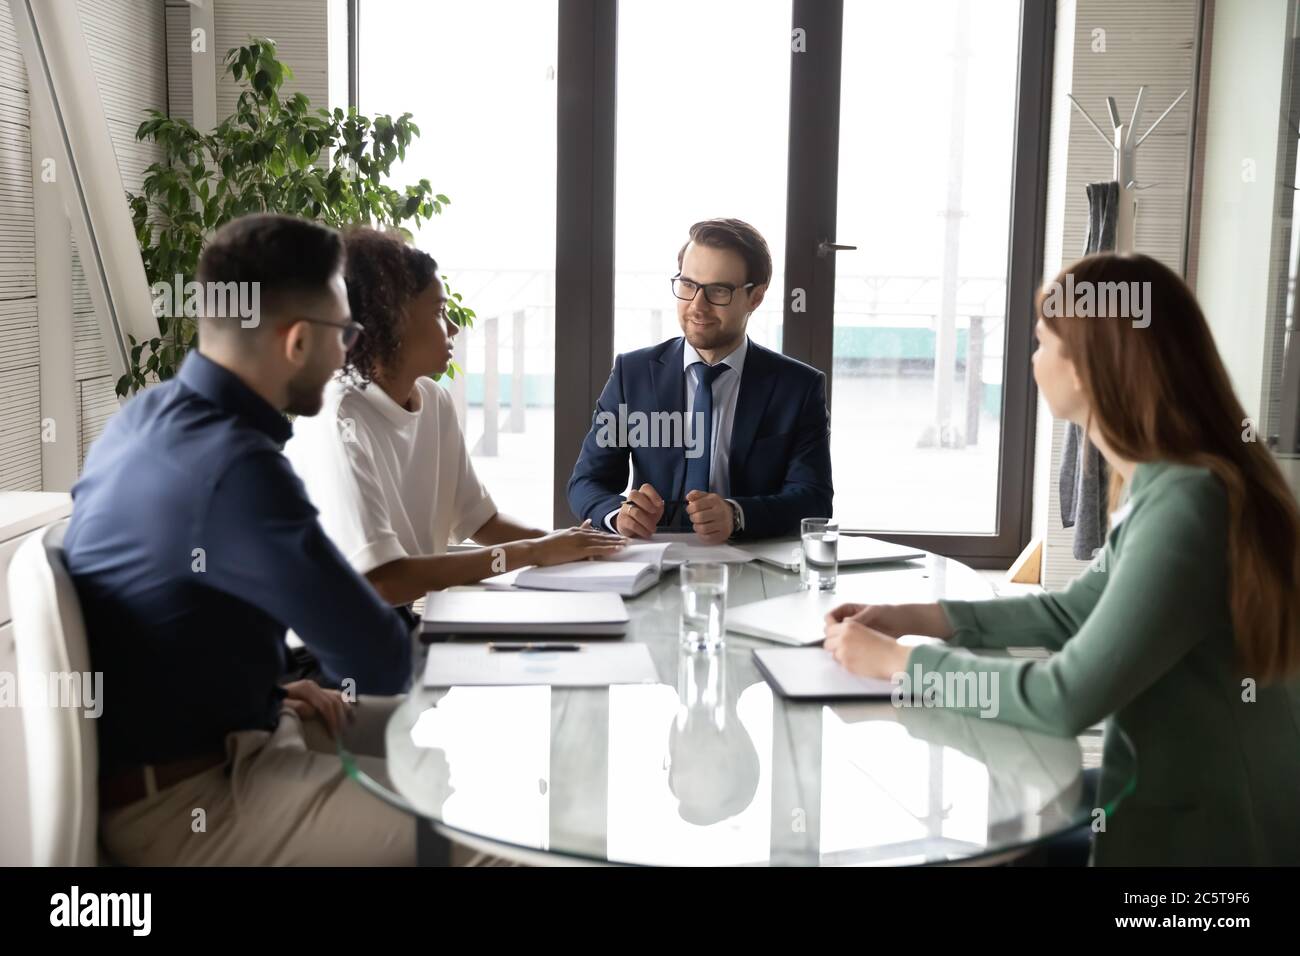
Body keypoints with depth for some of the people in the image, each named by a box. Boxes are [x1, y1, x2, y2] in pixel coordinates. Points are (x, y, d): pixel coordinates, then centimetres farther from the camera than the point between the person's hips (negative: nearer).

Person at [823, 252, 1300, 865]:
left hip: (1201, 834, -7)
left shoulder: (1186, 507, -29)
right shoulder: (1172, 484, 2)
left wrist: (897, 662, -16)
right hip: (1173, 797, 8)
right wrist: (914, 618, 5)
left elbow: (1068, 698, -27)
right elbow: (1076, 611, 12)